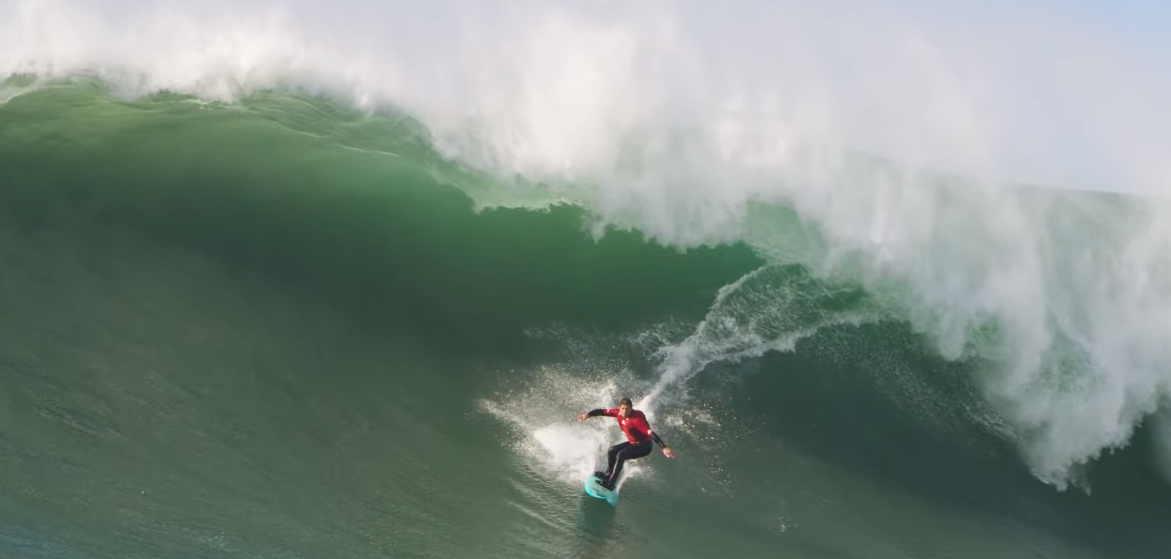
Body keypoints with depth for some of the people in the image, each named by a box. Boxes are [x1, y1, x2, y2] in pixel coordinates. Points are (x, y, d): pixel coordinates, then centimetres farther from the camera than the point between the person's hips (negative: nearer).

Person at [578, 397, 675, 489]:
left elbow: (651, 433, -38)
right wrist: (588, 414, -15)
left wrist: (664, 447, -45)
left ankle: (610, 483, -24)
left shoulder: (637, 418, -32)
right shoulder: (619, 412, -10)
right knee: (612, 451, 5)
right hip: (632, 443, 8)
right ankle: (609, 474, 25)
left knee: (621, 455, -26)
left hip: (644, 446, -8)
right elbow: (603, 411, -1)